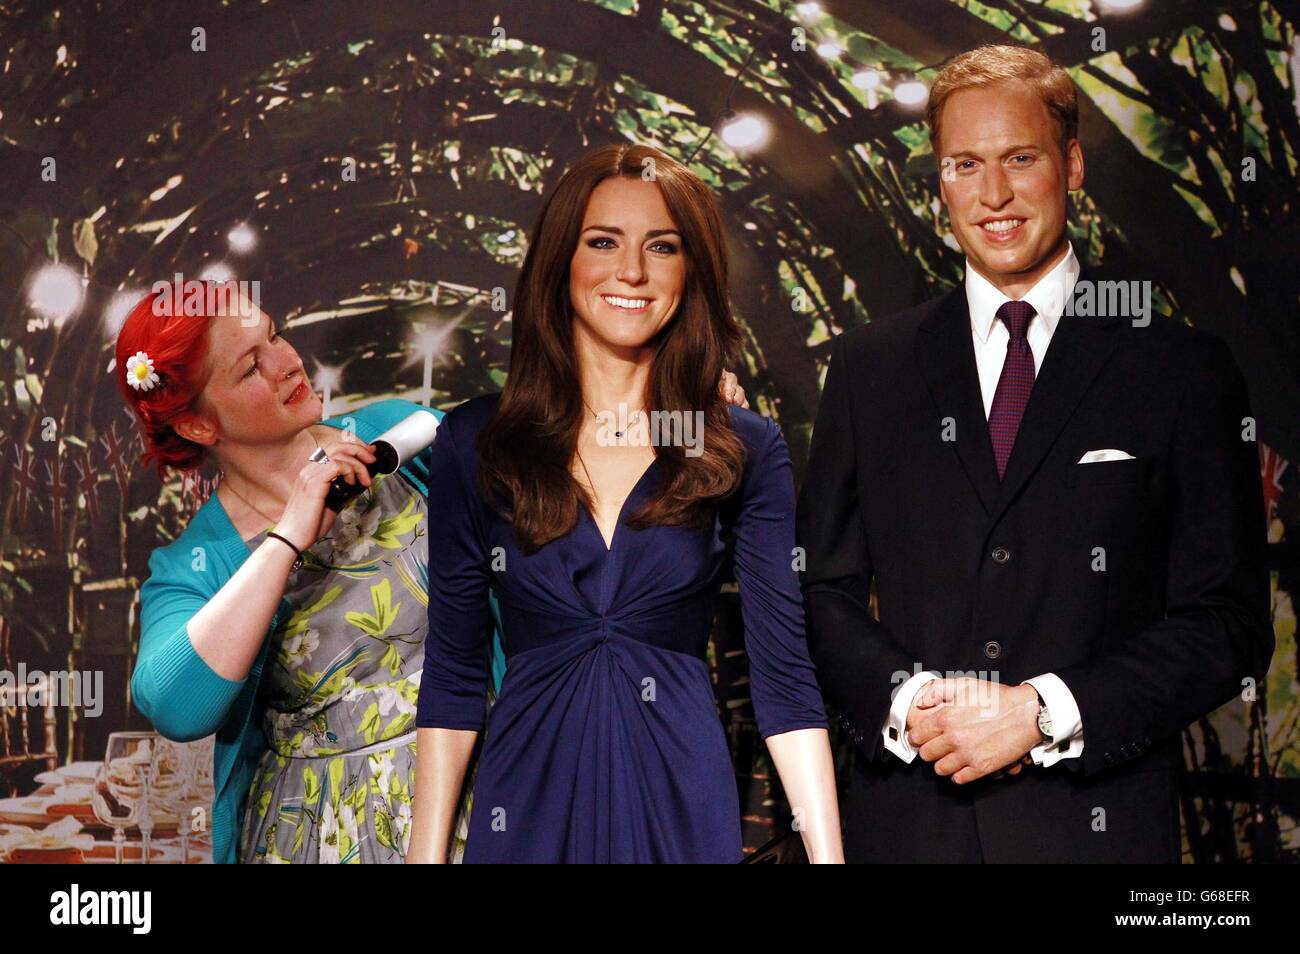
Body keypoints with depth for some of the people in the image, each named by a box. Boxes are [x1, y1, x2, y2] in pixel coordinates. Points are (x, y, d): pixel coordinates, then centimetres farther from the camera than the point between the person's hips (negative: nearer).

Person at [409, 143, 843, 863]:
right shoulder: (474, 443, -2)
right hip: (528, 805, 0)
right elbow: (451, 674, 1)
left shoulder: (745, 450, -2)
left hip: (682, 804, 0)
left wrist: (827, 854, -12)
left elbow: (784, 674, -4)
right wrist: (425, 852, -3)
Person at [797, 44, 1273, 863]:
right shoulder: (870, 366, 7)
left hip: (1097, 816, -1)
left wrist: (1046, 711, -14)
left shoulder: (1185, 370, -1)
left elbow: (1230, 623, -4)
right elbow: (824, 590, 7)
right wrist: (905, 700, -11)